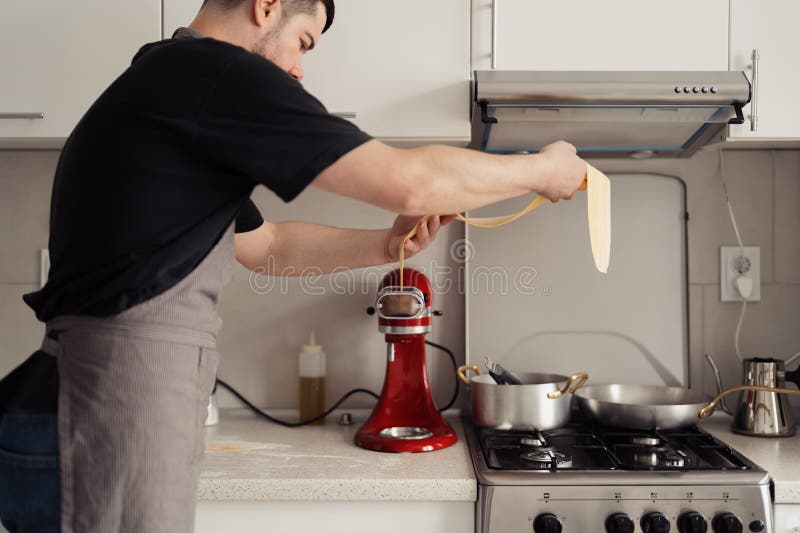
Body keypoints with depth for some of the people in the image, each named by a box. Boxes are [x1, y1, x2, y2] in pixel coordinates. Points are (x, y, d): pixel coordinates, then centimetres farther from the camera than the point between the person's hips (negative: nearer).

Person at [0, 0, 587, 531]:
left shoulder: (164, 83, 17)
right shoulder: (215, 72, -14)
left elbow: (266, 243, 24)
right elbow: (410, 181, -16)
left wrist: (384, 245, 13)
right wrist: (542, 168, 0)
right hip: (112, 422, -10)